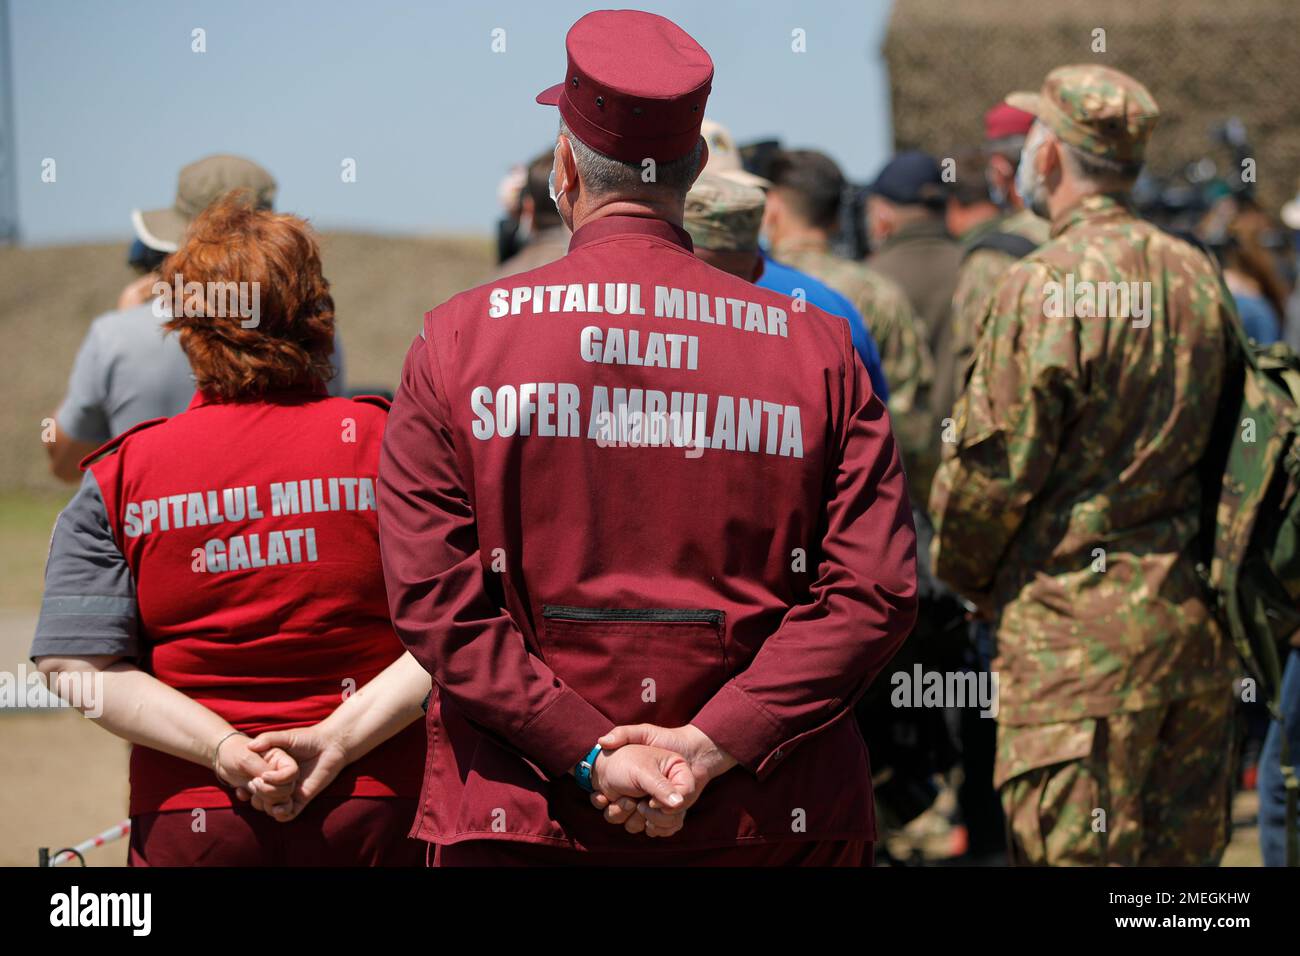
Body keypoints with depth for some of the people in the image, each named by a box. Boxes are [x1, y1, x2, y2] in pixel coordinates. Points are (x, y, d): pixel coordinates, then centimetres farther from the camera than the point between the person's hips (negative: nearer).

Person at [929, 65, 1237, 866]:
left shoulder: (1045, 287, -14)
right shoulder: (1198, 275, 8)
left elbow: (992, 467, -10)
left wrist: (964, 574, 8)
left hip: (1079, 628, -7)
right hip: (1194, 617, 7)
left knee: (1073, 852, -4)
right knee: (1182, 855, 13)